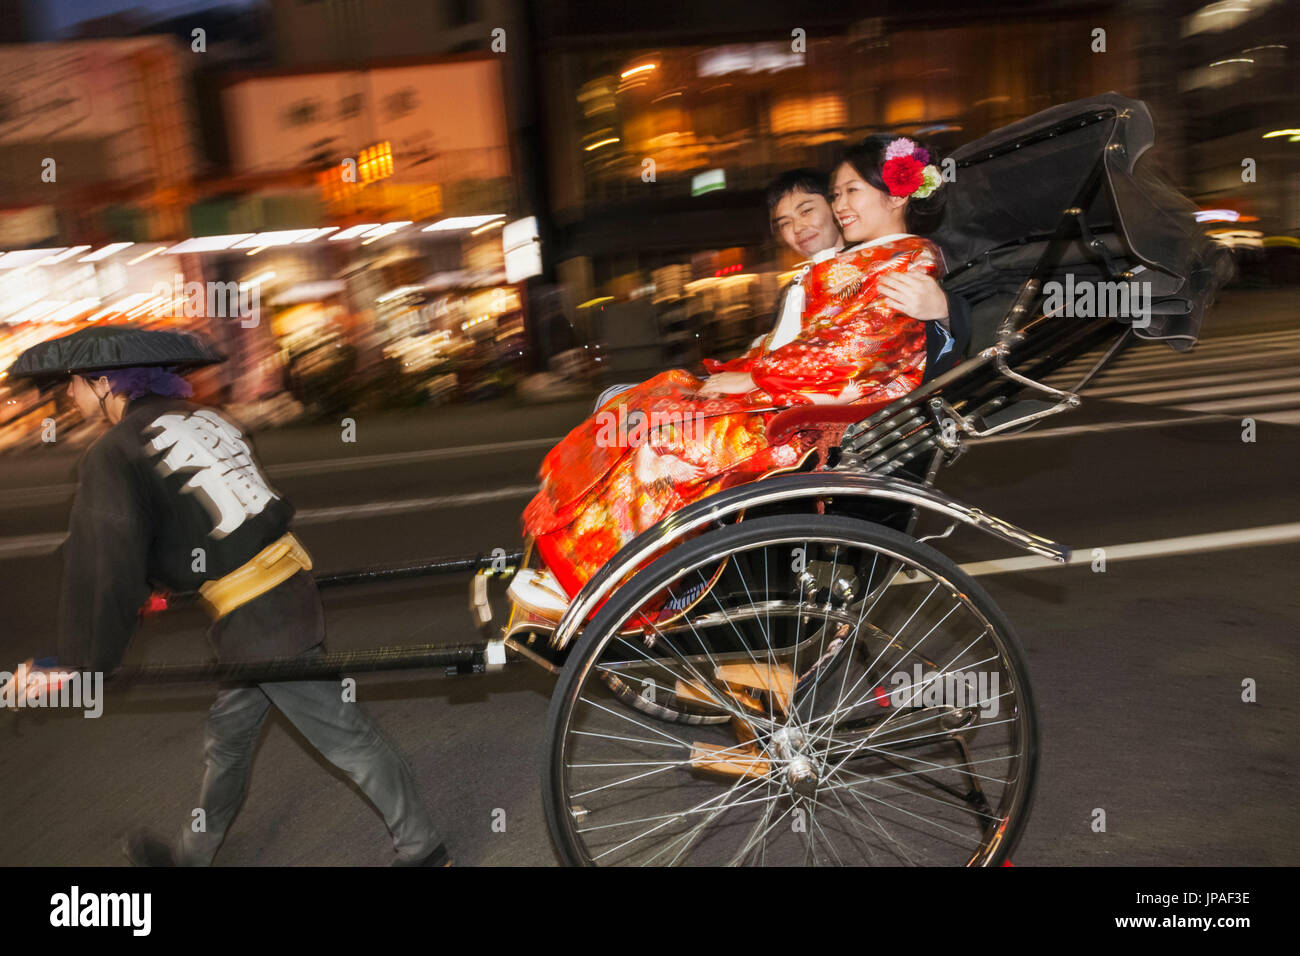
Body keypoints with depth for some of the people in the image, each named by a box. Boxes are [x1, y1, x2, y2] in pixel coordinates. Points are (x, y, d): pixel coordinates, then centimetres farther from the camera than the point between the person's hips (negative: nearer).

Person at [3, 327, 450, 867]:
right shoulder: (203, 418, 12)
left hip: (259, 624, -9)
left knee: (347, 740, 4)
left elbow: (102, 568, -15)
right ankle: (190, 855, 46)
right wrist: (167, 586, 34)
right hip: (288, 593, 9)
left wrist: (78, 666, -6)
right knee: (227, 738, 25)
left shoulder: (113, 455, -13)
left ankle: (422, 850, 20)